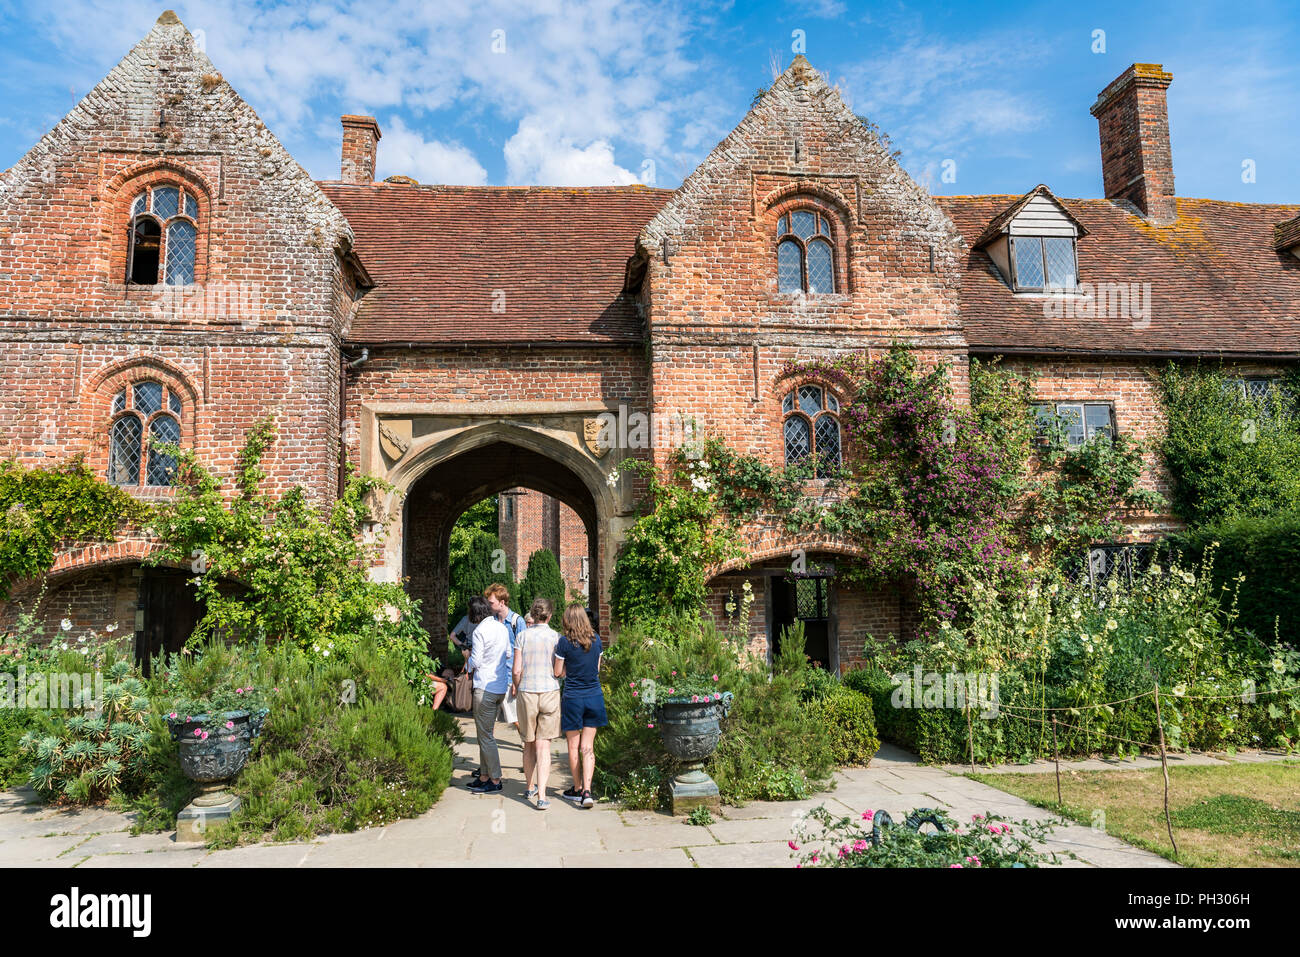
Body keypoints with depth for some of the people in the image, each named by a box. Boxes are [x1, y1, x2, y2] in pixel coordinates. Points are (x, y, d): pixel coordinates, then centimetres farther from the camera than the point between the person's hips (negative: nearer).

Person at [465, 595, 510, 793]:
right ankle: (484, 775, 21)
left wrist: (468, 660, 6)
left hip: (485, 687, -8)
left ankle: (495, 780, 4)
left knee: (486, 735, 0)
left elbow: (475, 661, -15)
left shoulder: (480, 631, -15)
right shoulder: (502, 628, 8)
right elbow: (508, 654, 15)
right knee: (485, 733, 16)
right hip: (501, 686, 8)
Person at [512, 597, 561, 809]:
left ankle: (529, 788, 31)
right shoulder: (556, 637, -4)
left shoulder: (523, 635, -2)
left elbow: (517, 670, -3)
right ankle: (542, 796, -7)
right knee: (543, 746, 0)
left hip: (527, 692, 1)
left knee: (529, 744, 16)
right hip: (550, 691, -1)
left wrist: (517, 688, 13)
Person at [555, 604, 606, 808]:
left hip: (573, 698, -3)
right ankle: (587, 791, -4)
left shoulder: (564, 642, -11)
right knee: (588, 747, 6)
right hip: (594, 697, 3)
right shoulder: (596, 639, 0)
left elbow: (558, 672, -3)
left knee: (573, 747, 12)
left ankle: (578, 789, 23)